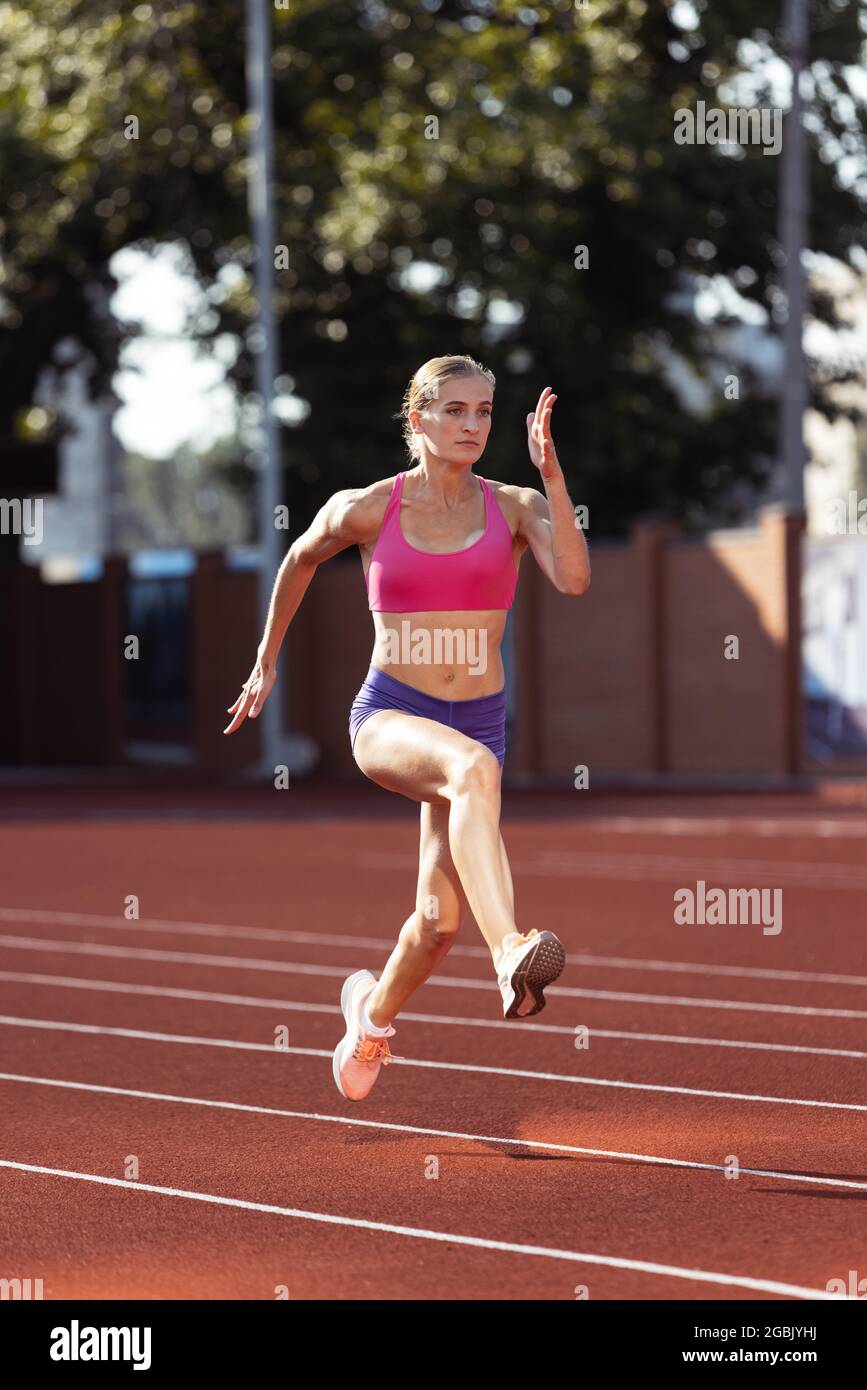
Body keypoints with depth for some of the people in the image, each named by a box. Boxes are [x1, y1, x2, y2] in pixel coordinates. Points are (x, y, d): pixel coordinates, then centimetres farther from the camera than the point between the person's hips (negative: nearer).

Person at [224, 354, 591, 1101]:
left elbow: (574, 578, -17)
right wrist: (266, 662, 26)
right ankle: (511, 954, -55)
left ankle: (374, 1010, 40)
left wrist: (551, 471, -23)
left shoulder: (516, 507, 2)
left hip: (478, 722, 3)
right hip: (389, 716, -3)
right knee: (475, 766, -38)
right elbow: (301, 560, 20)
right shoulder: (366, 508, 0)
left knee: (440, 918, 5)